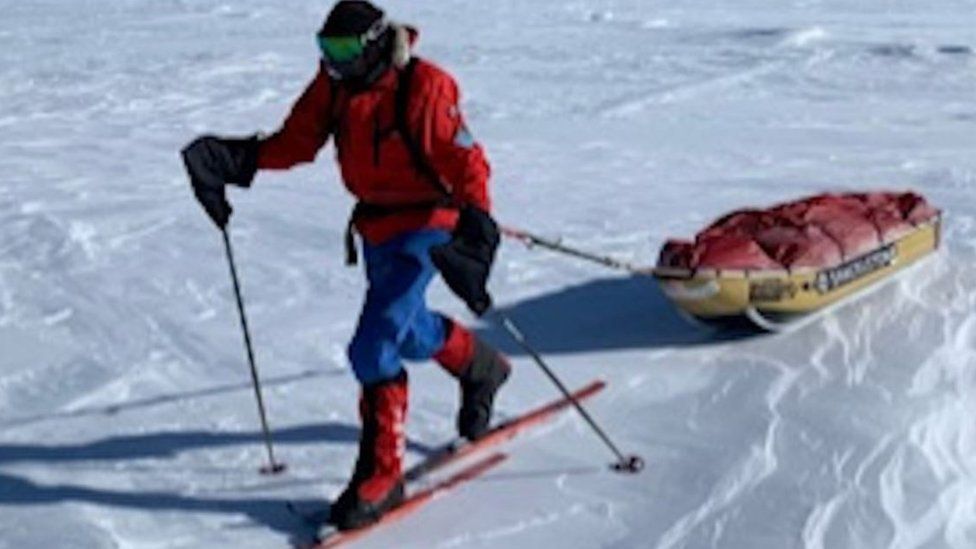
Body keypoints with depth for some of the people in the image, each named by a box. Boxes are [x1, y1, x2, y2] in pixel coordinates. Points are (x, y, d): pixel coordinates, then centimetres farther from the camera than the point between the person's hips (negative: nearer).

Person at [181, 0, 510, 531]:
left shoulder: (423, 88, -22)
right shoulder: (332, 85, -3)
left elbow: (465, 160, -23)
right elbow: (294, 142, -2)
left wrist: (476, 220, -37)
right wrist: (237, 157, -17)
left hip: (423, 225, -8)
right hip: (374, 224, 8)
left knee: (373, 350, -15)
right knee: (408, 332, 25)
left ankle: (380, 476, -2)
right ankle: (481, 366, 54)